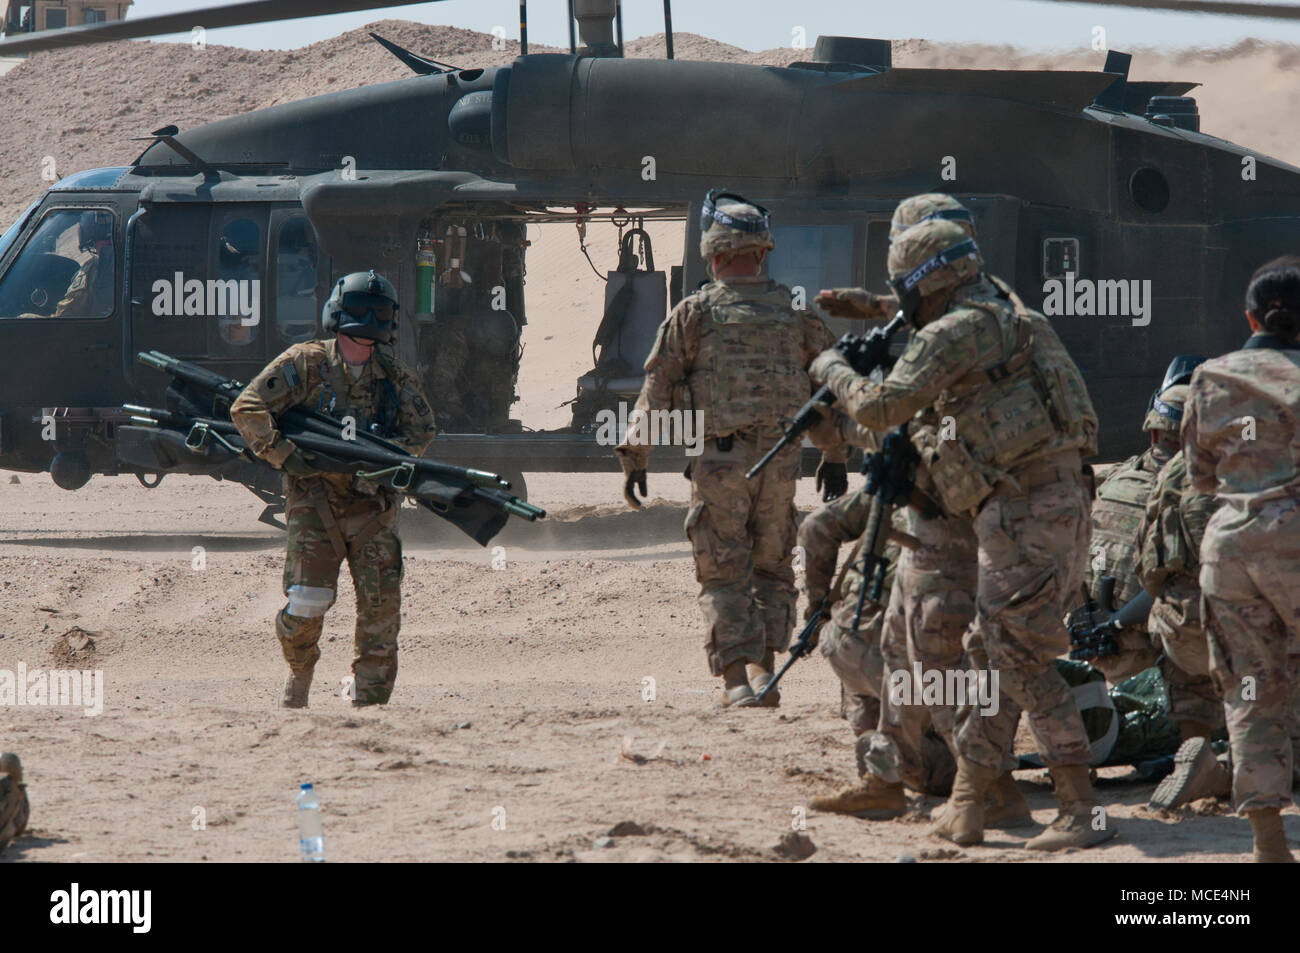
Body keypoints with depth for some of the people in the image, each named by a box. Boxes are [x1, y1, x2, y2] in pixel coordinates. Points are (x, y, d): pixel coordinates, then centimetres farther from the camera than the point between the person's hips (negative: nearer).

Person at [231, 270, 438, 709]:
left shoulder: (395, 376, 9)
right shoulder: (306, 363, -3)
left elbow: (422, 432, 7)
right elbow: (247, 409, -6)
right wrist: (284, 456, -13)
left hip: (372, 506, 3)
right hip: (314, 504, -3)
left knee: (382, 607, -6)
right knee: (307, 604, -11)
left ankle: (369, 704, 3)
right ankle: (299, 674, 19)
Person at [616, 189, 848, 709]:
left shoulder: (695, 312, -2)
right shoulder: (794, 311, 6)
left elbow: (656, 390, -1)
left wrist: (634, 457, 6)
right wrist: (835, 456, 21)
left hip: (719, 460, -3)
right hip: (780, 460, 3)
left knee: (724, 573, 3)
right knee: (772, 567, 16)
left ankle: (736, 680, -5)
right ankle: (765, 671, 9)